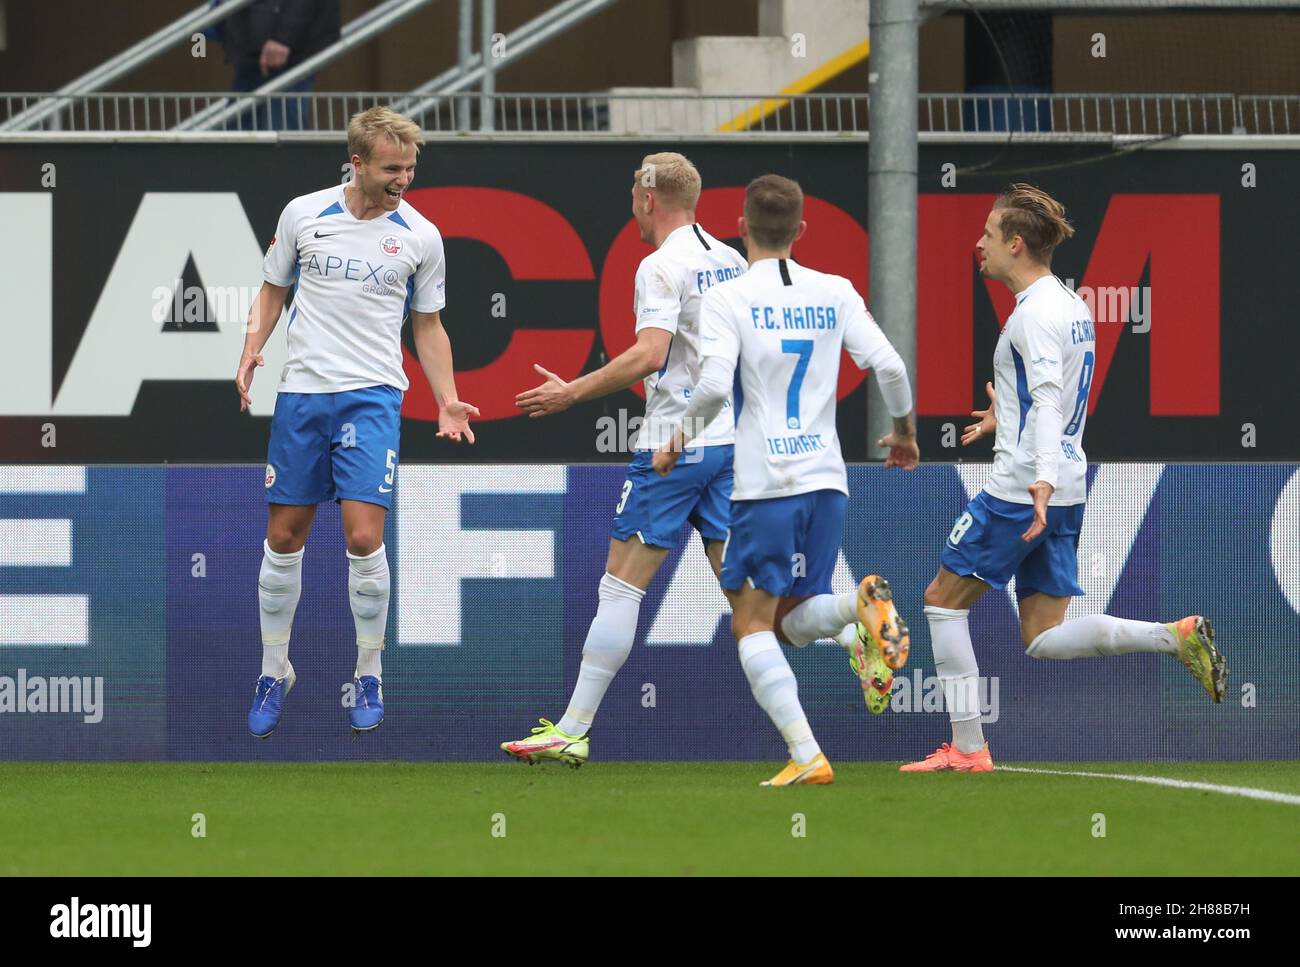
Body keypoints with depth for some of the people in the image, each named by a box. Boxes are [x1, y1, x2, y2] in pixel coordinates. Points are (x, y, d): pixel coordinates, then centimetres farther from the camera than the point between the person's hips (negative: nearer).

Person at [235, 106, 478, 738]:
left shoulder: (420, 236, 2)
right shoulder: (303, 215, 2)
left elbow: (428, 326, 12)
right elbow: (273, 290, 15)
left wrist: (448, 403, 2)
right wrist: (252, 349, -2)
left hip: (372, 398, -1)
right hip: (301, 394, 1)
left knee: (363, 537, -12)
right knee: (284, 539, 6)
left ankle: (369, 674, 4)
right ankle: (274, 671, 21)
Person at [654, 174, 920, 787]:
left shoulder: (728, 299, -5)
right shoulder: (834, 293, 7)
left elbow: (714, 386, -16)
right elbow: (888, 366, 2)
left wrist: (676, 444, 1)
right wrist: (904, 432, 20)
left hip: (764, 484, -5)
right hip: (827, 481, 5)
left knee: (752, 625, 2)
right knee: (796, 620, 16)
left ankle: (806, 756, -13)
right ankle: (861, 604, -18)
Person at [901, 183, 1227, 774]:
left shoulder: (1036, 313, -14)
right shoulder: (1070, 305, 16)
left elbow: (1048, 398, -27)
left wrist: (1043, 479, -39)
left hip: (1019, 492, -9)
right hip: (1064, 497, 9)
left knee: (944, 600, 5)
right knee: (1044, 638, 7)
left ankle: (967, 747, 3)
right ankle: (1177, 637, -9)